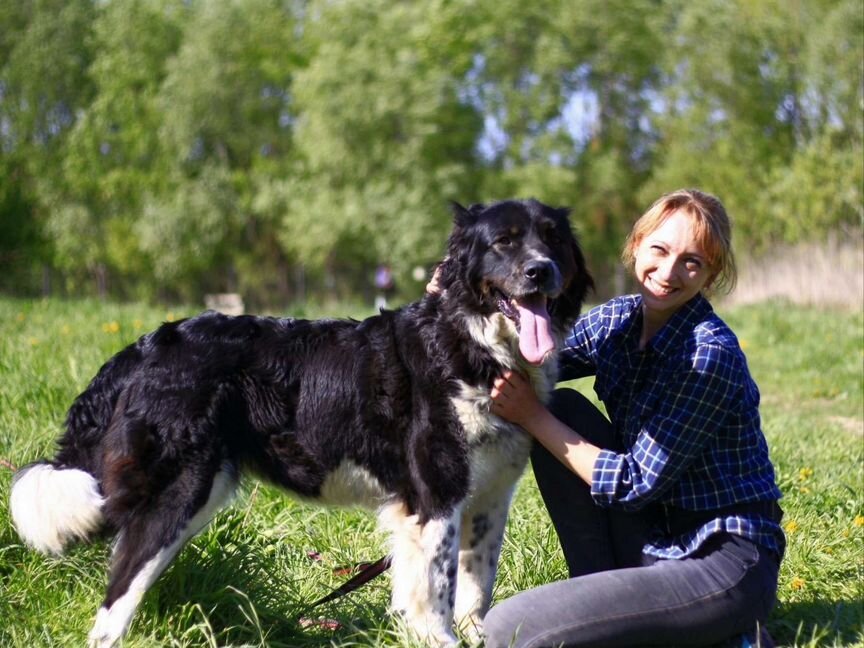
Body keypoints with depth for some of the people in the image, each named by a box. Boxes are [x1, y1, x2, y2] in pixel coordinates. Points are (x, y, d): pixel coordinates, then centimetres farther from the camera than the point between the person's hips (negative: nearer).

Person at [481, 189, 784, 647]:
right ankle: (603, 589, 3)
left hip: (725, 563, -8)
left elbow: (636, 485, -19)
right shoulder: (615, 321, 3)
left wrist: (532, 417, -15)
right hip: (654, 540, 8)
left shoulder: (709, 355, -20)